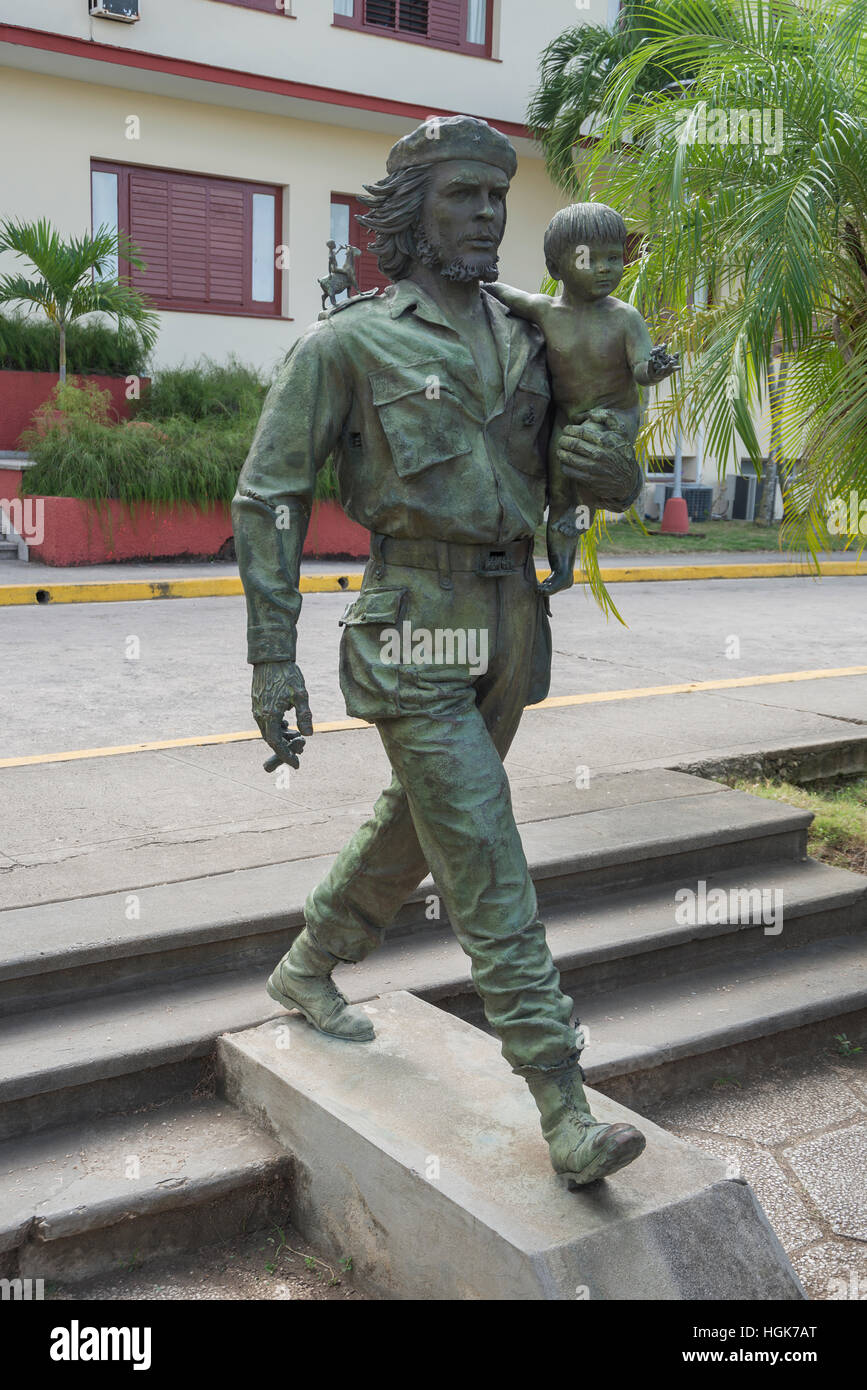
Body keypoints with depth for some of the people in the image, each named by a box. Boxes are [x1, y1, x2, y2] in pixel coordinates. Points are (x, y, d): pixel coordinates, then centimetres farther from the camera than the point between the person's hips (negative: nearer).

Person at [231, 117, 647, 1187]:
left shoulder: (523, 340, 13)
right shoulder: (344, 344, -5)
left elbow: (598, 480, 18)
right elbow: (269, 499, -4)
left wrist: (617, 472, -9)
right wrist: (271, 657, -11)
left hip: (512, 626, 7)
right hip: (413, 635, -7)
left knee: (417, 827, 19)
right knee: (488, 868, -11)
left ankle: (306, 969, 43)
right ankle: (565, 1111, -6)